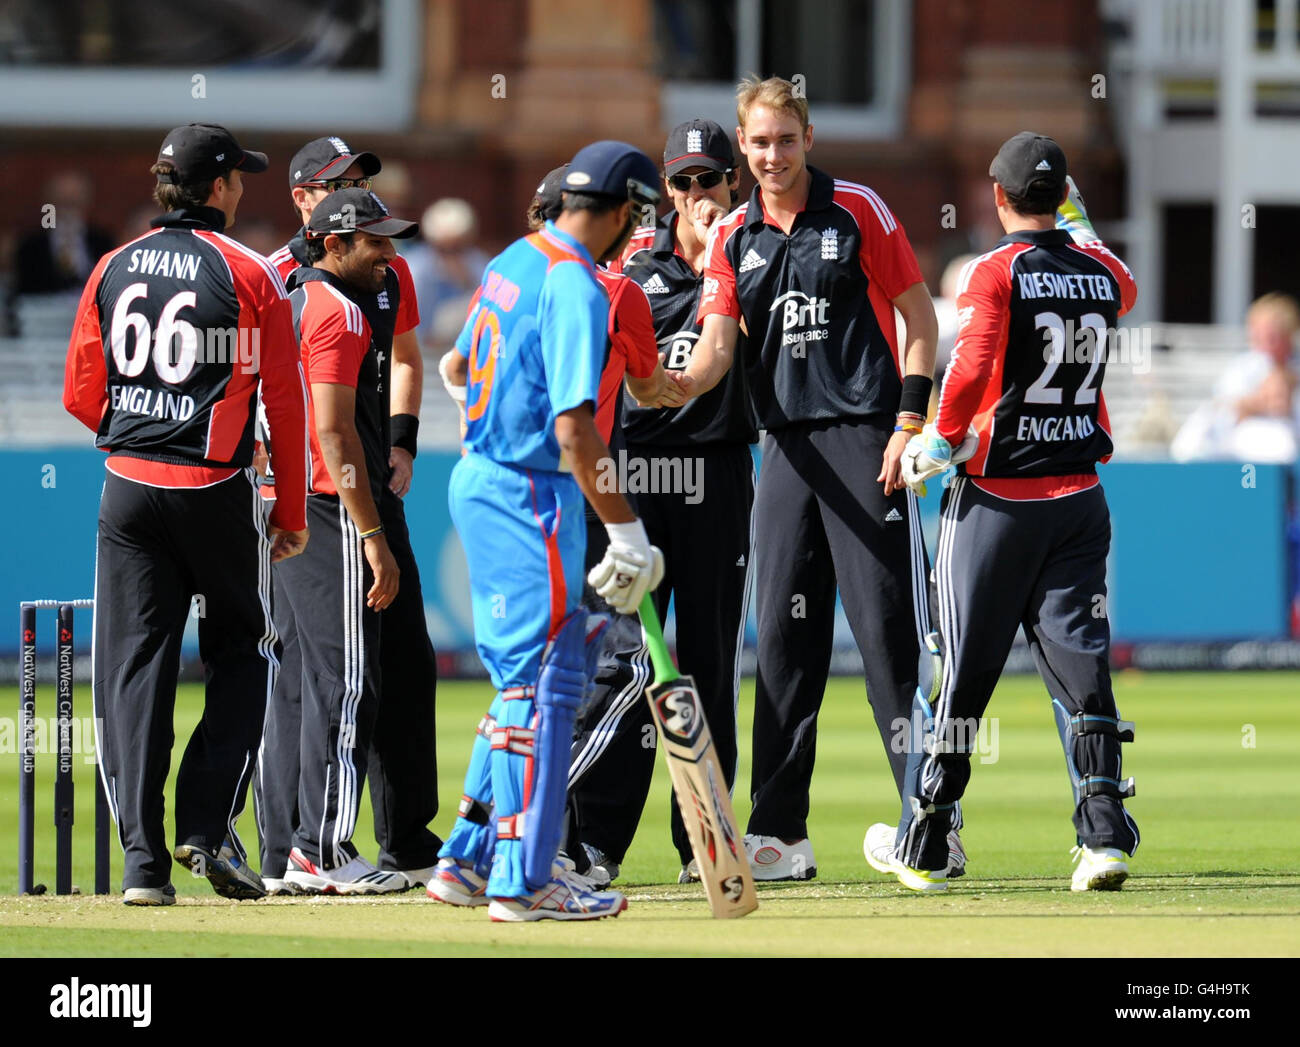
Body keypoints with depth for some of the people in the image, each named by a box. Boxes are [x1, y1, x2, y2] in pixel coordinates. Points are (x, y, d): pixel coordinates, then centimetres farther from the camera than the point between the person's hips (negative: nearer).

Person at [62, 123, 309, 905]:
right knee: (241, 652, 12)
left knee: (136, 666, 3)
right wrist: (292, 511, 4)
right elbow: (285, 403, -4)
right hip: (218, 489, -3)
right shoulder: (249, 275, -5)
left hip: (129, 488, 3)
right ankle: (207, 828, -2)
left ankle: (144, 858, -3)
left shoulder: (114, 270, 6)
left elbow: (81, 395, 8)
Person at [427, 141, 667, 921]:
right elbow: (573, 427, -24)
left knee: (523, 678, 17)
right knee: (546, 679, -7)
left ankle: (470, 860, 19)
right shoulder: (576, 287, -17)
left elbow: (457, 368, 26)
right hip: (531, 497, -10)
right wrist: (627, 534, -22)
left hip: (480, 481, 10)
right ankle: (523, 881, -8)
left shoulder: (514, 263, 12)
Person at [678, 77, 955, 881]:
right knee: (784, 636, 3)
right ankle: (780, 836, 6)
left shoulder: (858, 211, 0)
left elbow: (919, 314, 0)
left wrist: (911, 421, -10)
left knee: (890, 628, -8)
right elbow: (718, 347, 1)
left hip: (866, 437, -5)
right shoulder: (732, 237, 11)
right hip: (789, 446, 5)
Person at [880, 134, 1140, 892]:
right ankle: (1105, 835, -10)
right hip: (1080, 495, 4)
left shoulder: (995, 274, -9)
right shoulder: (1101, 275, 7)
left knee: (965, 671, 2)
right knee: (1082, 665, 2)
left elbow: (972, 367, -23)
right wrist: (1080, 228, 43)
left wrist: (939, 445, -11)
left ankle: (924, 848, 10)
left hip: (997, 497, -4)